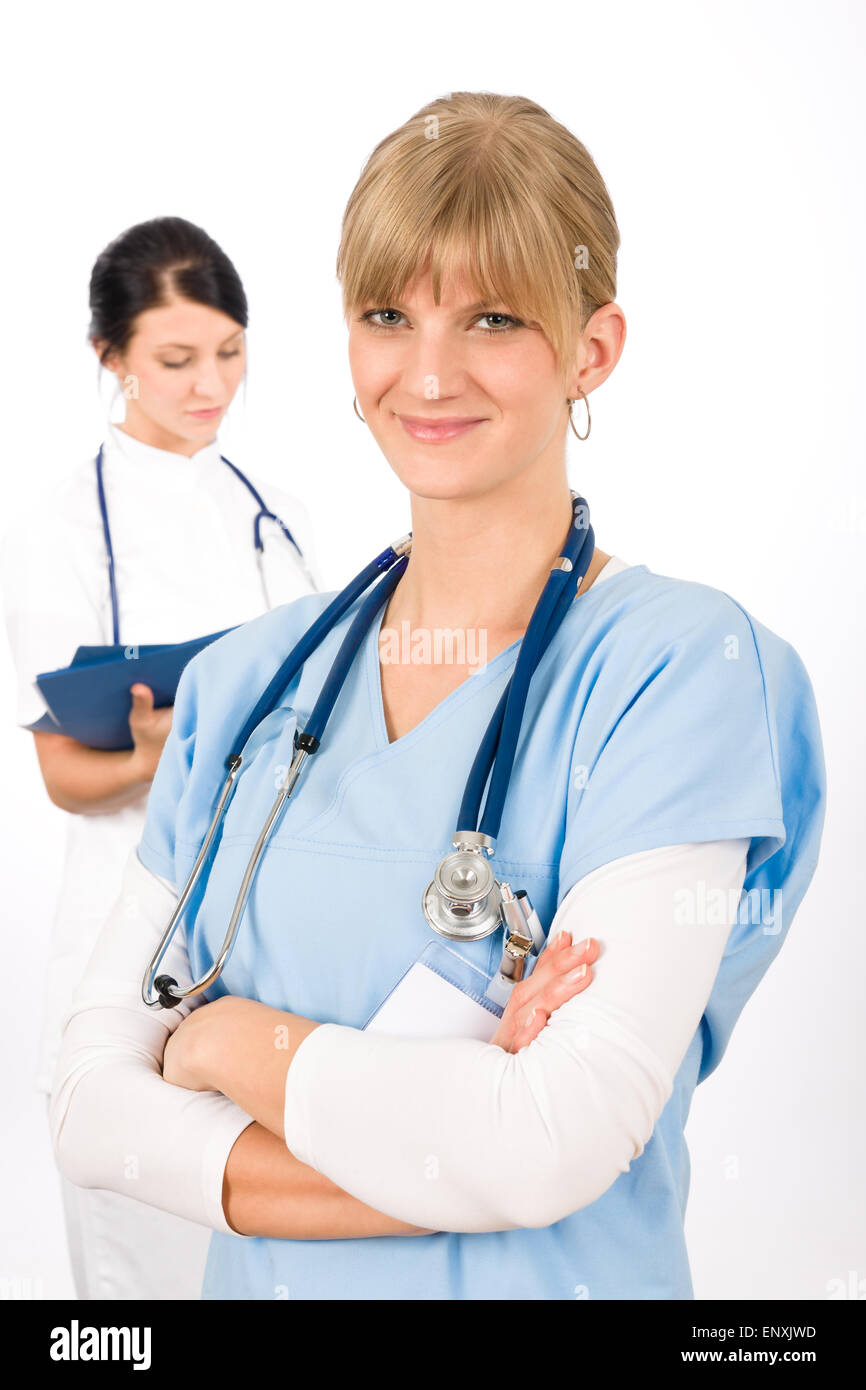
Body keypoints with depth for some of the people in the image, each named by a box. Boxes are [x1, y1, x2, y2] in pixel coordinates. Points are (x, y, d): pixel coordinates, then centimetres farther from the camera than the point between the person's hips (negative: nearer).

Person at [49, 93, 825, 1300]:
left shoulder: (682, 665, -17)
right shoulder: (248, 678, -2)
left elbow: (552, 1148, -26)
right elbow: (91, 1093, -7)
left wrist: (234, 1041, -12)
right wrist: (424, 1171, -21)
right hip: (259, 1278, 4)